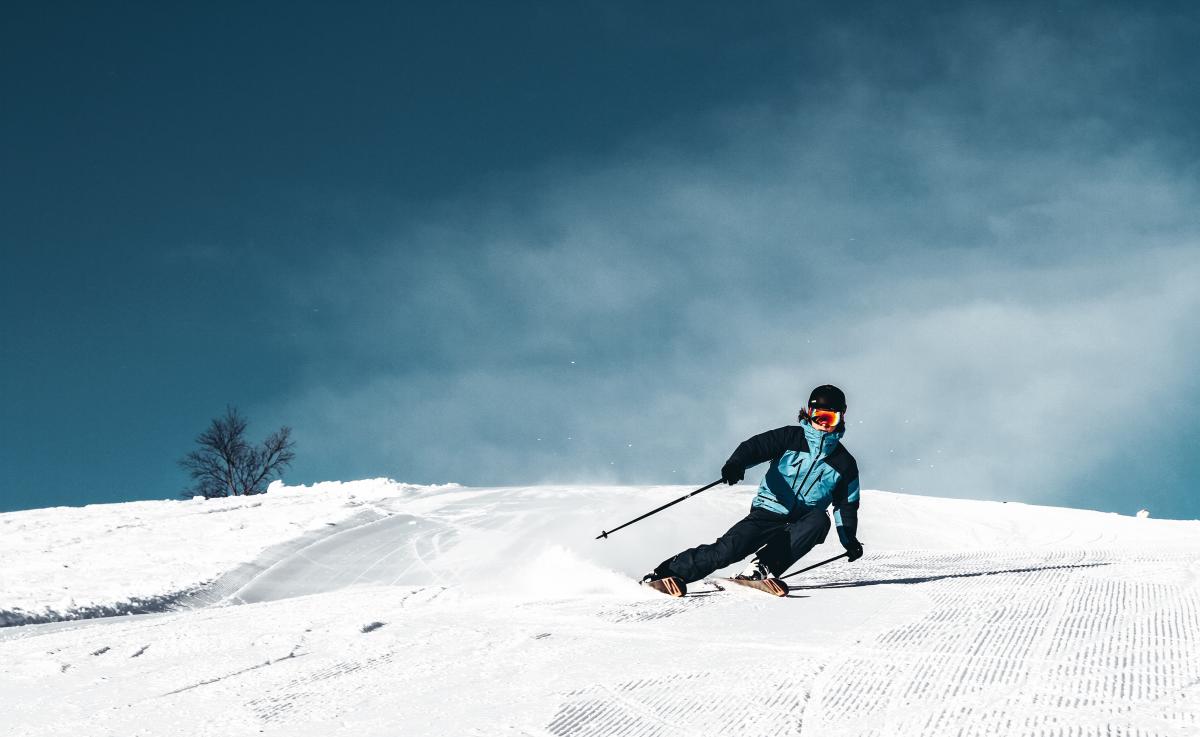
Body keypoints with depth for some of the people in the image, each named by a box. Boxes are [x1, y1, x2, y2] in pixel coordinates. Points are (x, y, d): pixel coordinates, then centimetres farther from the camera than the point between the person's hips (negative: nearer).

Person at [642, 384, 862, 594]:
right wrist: (736, 464, -32)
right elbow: (755, 447, -10)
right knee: (730, 548, -26)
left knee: (819, 520, -33)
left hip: (800, 525, 2)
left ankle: (763, 567, -35)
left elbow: (847, 505, 19)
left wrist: (850, 540, 6)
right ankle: (667, 572, -18)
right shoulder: (791, 437, 3)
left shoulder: (844, 463, 11)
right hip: (768, 513, -2)